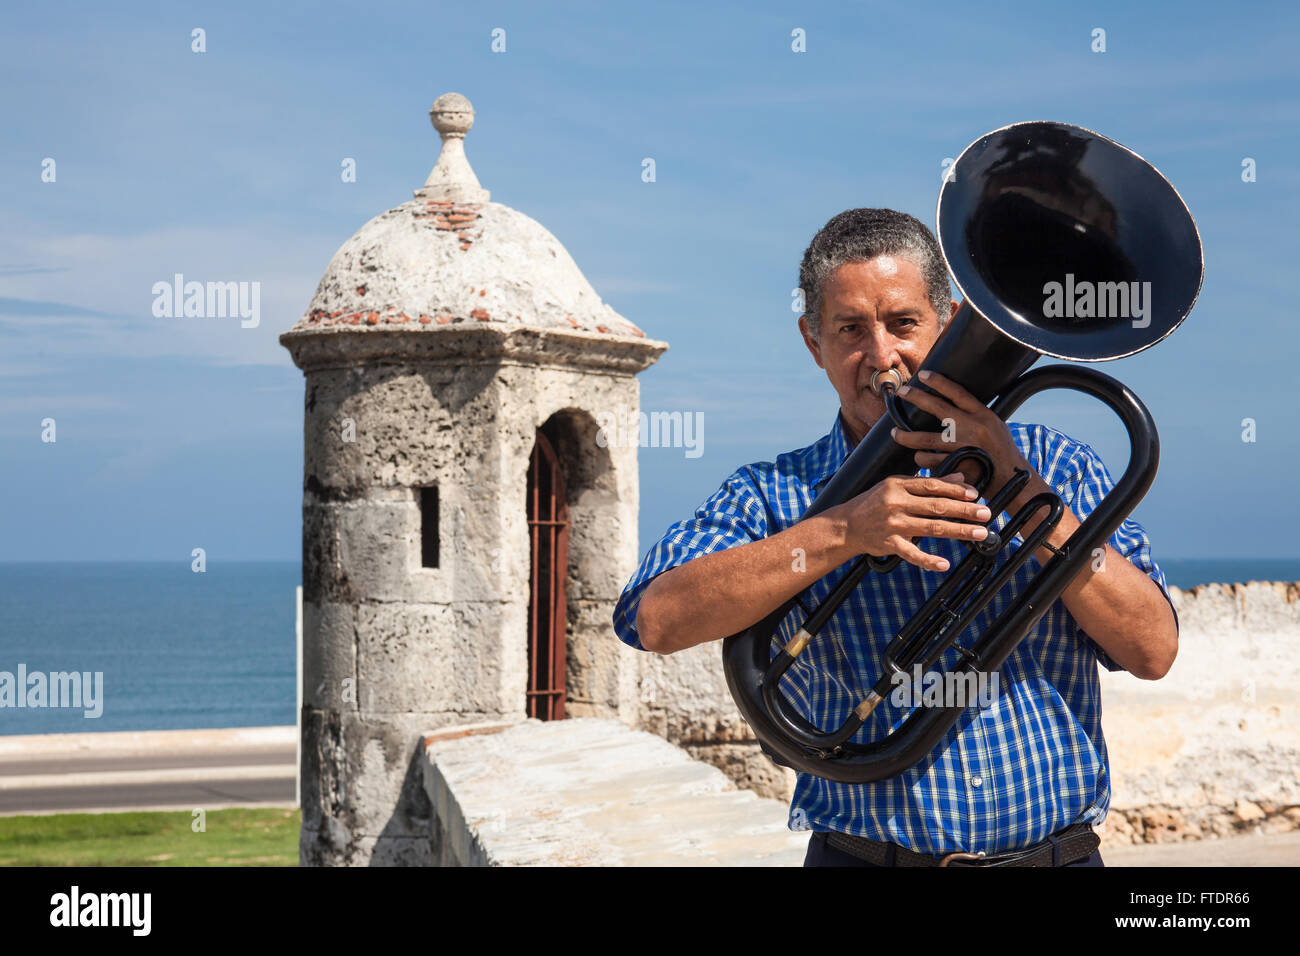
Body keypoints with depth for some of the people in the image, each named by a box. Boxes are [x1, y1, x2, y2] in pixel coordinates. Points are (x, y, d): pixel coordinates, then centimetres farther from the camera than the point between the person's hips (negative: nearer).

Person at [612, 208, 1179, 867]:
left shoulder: (1054, 466, 10)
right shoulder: (772, 496, 8)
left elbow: (1153, 651, -2)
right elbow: (655, 619, -10)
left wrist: (1018, 487, -9)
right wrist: (842, 531, -16)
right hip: (864, 853, 0)